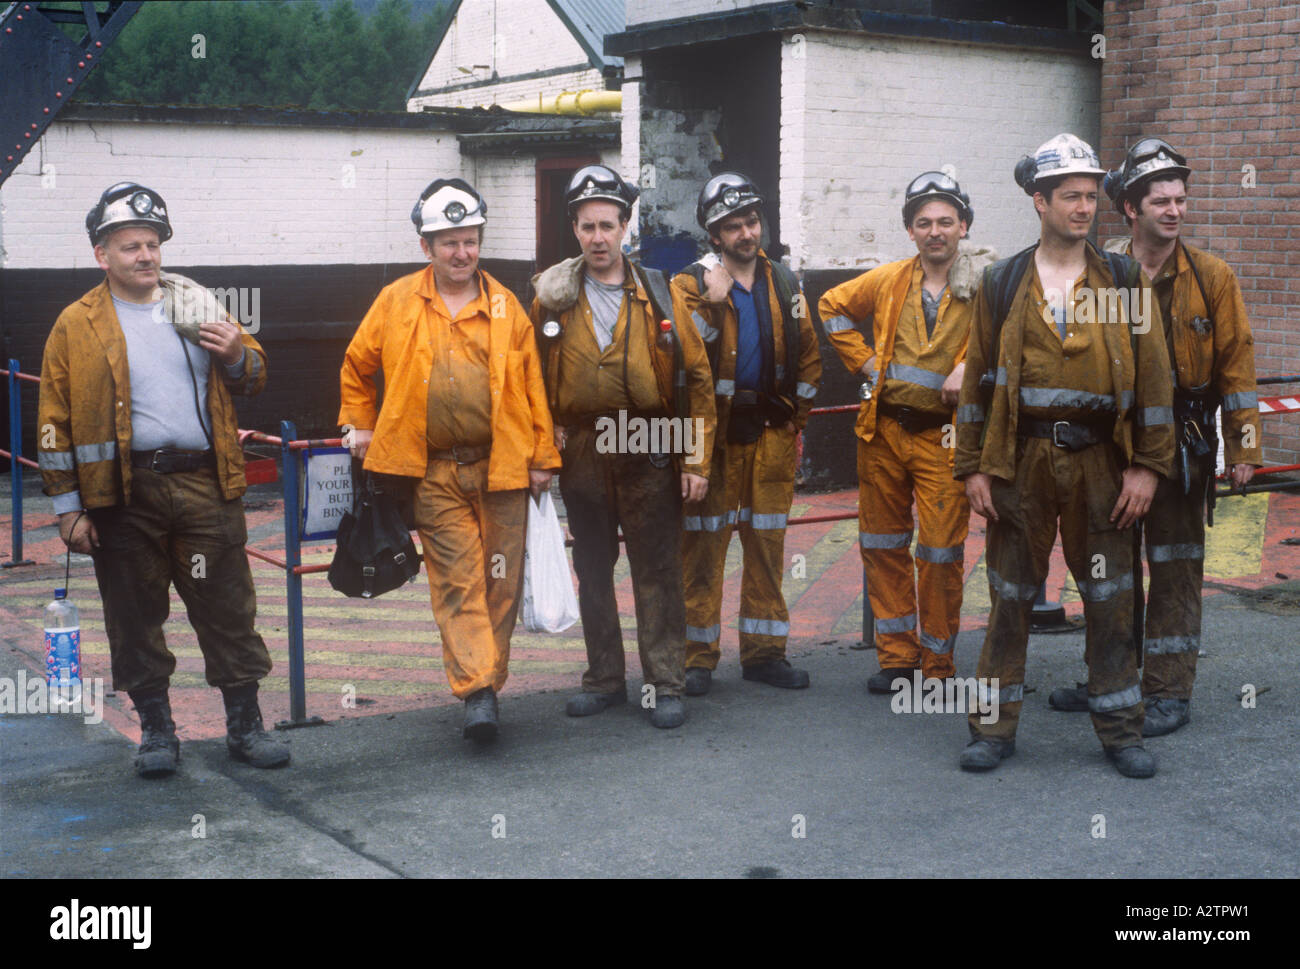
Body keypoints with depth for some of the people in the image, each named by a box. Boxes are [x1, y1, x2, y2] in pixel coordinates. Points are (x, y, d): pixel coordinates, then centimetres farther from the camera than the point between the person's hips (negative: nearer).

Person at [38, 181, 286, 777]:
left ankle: (244, 724, 15)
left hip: (204, 483, 2)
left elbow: (252, 380, 19)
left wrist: (237, 356, -5)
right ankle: (155, 729, 21)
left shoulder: (198, 306, 10)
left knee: (227, 607, 4)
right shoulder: (77, 325, 3)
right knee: (135, 615, 7)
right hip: (125, 494, -1)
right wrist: (69, 506, -2)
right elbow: (55, 421, 3)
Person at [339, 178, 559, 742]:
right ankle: (476, 691, -7)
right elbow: (356, 366, 18)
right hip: (433, 471, -1)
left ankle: (487, 682, 17)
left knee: (501, 580, 4)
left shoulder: (505, 305, 5)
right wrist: (360, 424, 13)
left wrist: (542, 457, 4)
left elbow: (532, 383, 7)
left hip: (501, 464, 1)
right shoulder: (396, 302, 5)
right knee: (457, 580, -5)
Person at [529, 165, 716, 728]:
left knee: (657, 571, 2)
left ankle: (664, 685, 10)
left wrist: (695, 459, -4)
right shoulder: (552, 296, 4)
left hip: (649, 452, -2)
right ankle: (604, 678, 24)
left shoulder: (657, 295, 0)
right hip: (581, 453, 2)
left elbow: (696, 378, 0)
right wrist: (544, 436, 0)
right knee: (593, 570, 11)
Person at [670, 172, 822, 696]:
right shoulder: (692, 284, -2)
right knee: (703, 544, -2)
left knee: (767, 544, 8)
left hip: (771, 431, 4)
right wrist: (711, 305, -23)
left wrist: (796, 415, 8)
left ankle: (764, 651, 17)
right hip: (712, 432, -4)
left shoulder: (784, 284, 11)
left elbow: (808, 354, 16)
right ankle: (697, 657, 6)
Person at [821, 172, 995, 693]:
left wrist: (970, 367, -13)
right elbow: (832, 306, 20)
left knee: (941, 550, -3)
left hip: (944, 435, -4)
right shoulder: (888, 280, 6)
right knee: (882, 544, 10)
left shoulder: (987, 284, -5)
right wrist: (864, 361, 11)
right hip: (884, 430, 4)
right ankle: (897, 654, 22)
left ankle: (938, 664, 11)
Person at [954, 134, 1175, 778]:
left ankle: (1120, 729, 20)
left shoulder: (1125, 280, 4)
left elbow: (1152, 376, 3)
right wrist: (972, 467, 2)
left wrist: (1147, 465, -3)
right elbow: (977, 380, 6)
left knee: (1109, 597, 7)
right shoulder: (1002, 284, 4)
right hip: (1020, 459, 0)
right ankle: (995, 726, 17)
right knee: (1009, 596, 6)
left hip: (1099, 460, 0)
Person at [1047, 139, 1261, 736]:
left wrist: (1242, 447, -5)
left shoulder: (1211, 278, -3)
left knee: (1175, 567, 2)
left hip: (1181, 442, -2)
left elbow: (1235, 364, -1)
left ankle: (1169, 692, 11)